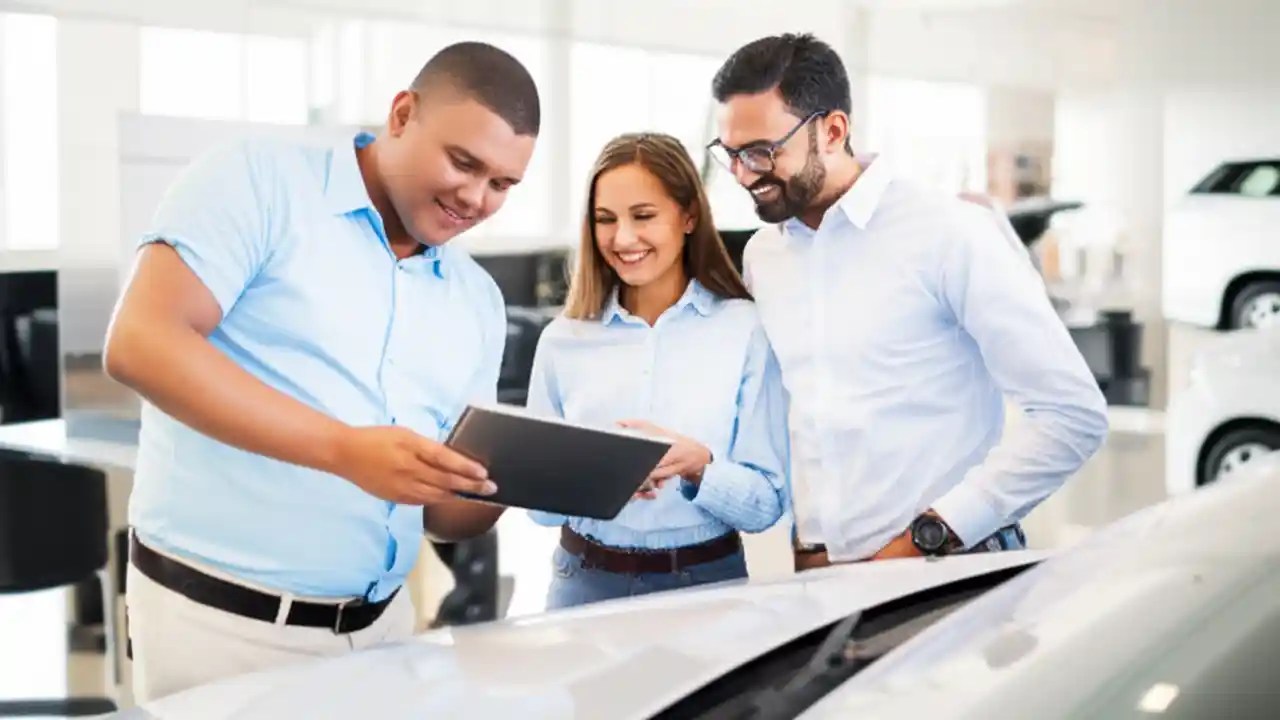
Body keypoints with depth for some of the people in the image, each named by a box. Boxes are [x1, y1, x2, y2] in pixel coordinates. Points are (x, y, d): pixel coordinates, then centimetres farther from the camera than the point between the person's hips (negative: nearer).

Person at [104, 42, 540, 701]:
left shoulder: (477, 299, 10)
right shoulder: (259, 180, -6)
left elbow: (444, 511, 12)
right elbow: (141, 344, -18)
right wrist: (343, 449, -25)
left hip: (378, 625, 6)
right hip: (218, 617, -5)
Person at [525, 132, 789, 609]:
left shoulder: (746, 329, -6)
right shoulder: (563, 339, 0)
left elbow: (766, 504, -5)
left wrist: (698, 467, -23)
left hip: (706, 581, -1)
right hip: (586, 583, 2)